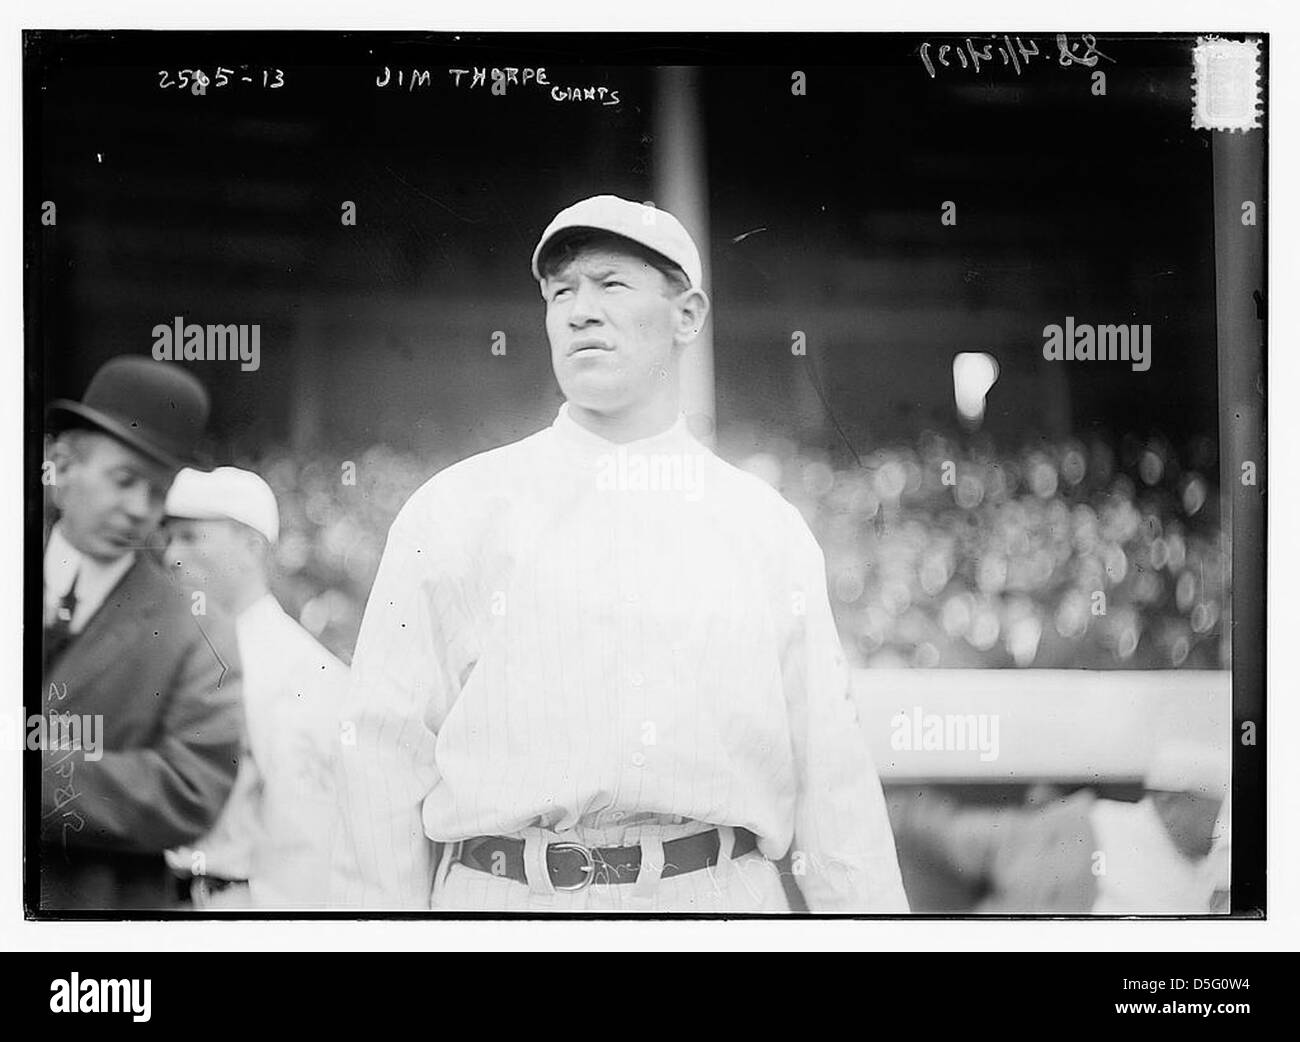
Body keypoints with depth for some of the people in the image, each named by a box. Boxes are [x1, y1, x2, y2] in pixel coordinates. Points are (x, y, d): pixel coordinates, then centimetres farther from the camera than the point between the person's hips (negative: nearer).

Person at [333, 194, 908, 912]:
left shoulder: (772, 530, 9)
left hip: (725, 898, 1)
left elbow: (831, 776, 6)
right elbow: (387, 760, 1)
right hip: (506, 901, -1)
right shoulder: (450, 514, 5)